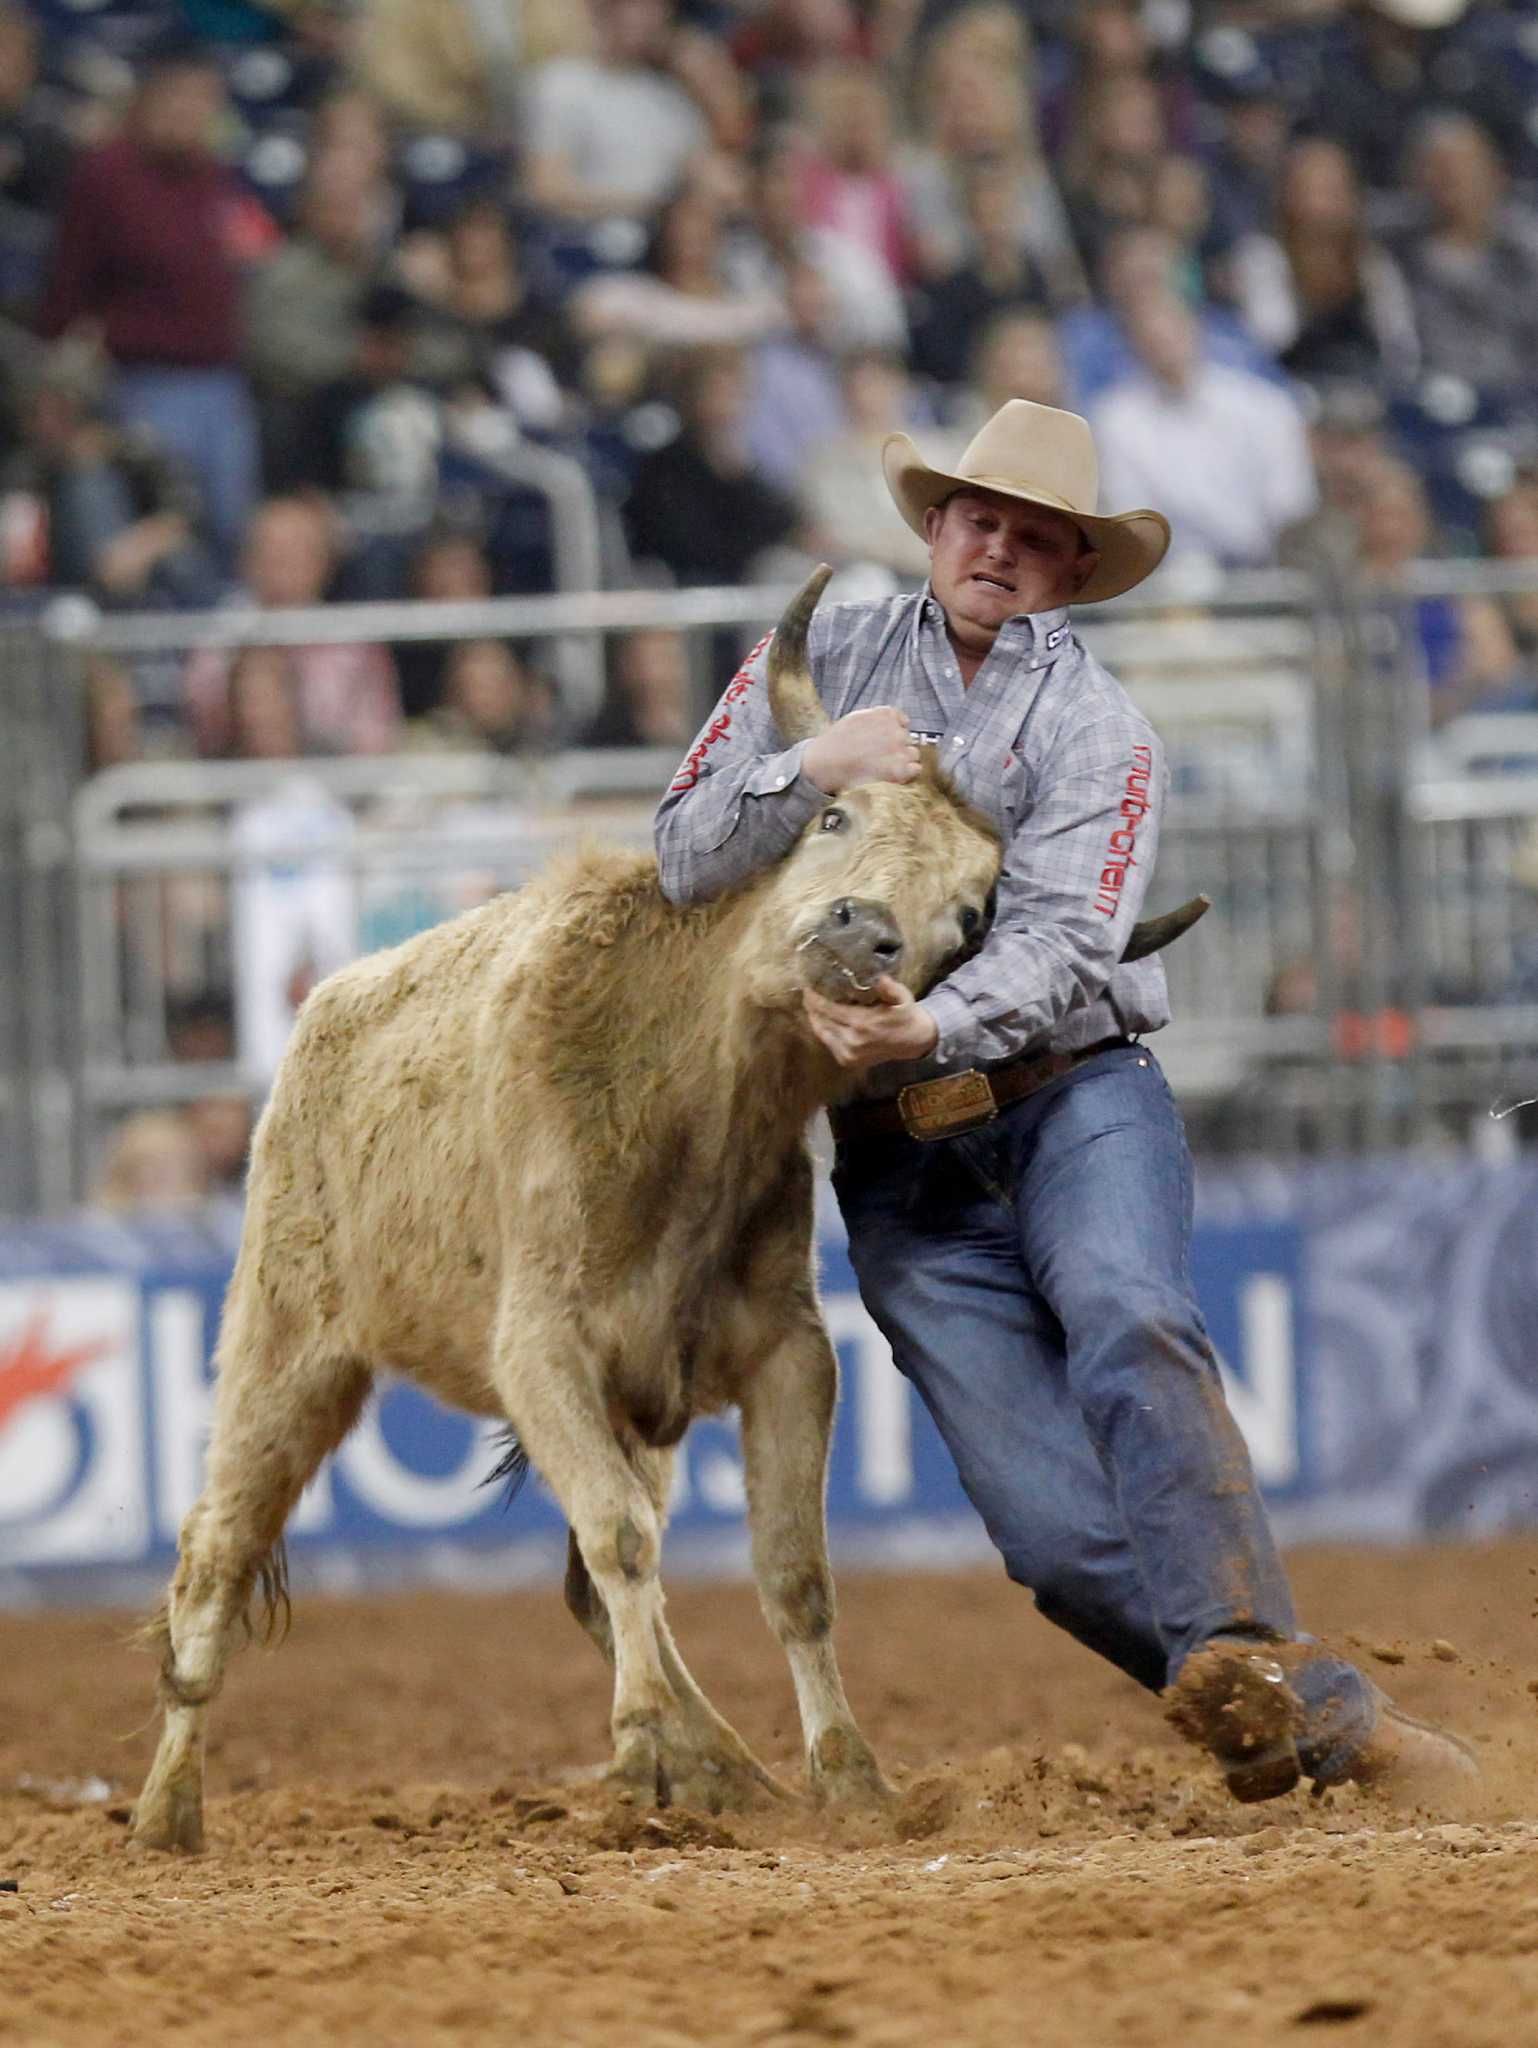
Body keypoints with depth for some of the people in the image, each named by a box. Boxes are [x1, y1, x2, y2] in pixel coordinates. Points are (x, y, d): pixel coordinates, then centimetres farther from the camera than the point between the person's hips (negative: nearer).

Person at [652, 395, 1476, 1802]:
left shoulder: (1101, 730, 4)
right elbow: (689, 858, 8)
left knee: (1131, 1331, -32)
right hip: (901, 1162, 1)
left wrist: (932, 1027, -30)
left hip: (1078, 1096, -1)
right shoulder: (823, 658, 13)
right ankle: (1308, 1718, -9)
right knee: (1058, 1536, -13)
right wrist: (812, 772, -11)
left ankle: (1248, 1665, -42)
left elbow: (1061, 943, -10)